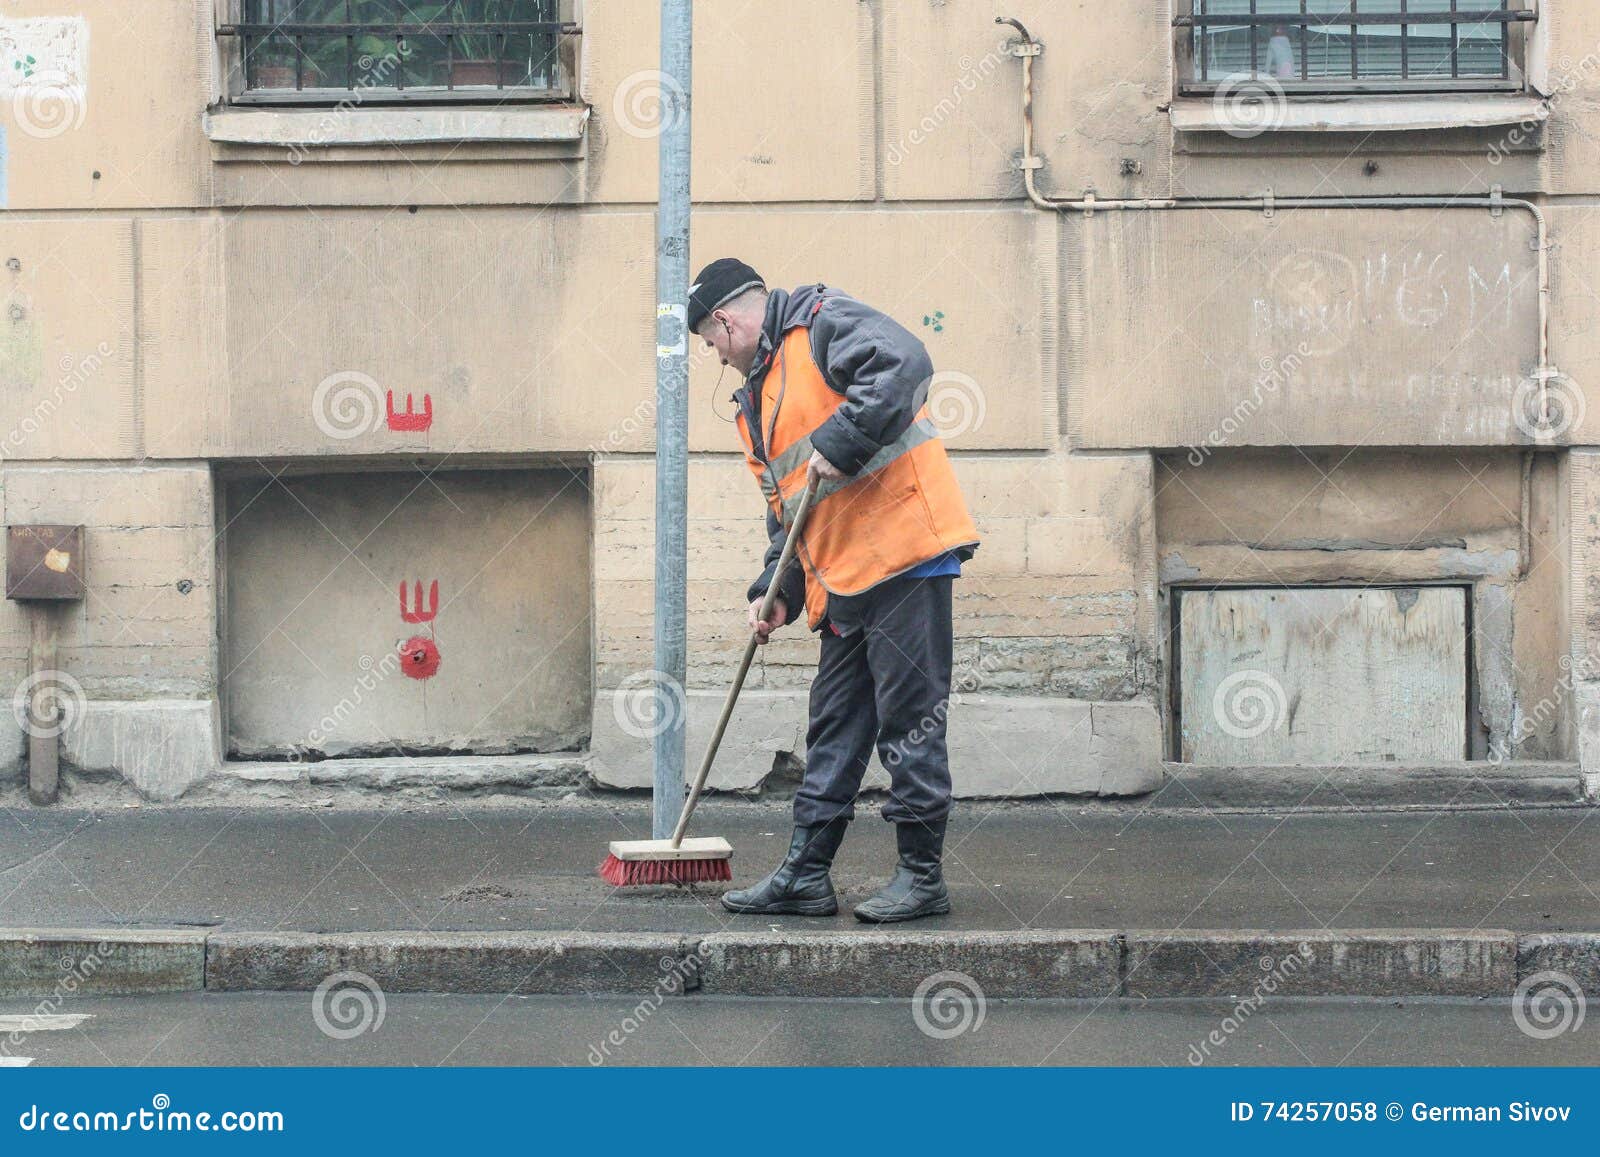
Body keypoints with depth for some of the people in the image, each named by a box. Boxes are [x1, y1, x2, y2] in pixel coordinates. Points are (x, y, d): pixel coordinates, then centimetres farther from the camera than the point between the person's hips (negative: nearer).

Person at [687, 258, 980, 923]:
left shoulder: (821, 322, -3)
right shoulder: (755, 402, 23)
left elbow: (903, 365, -23)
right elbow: (784, 512, 23)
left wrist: (840, 443, -23)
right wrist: (776, 593, 11)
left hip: (904, 552, -9)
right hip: (842, 582, 9)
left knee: (910, 718, -5)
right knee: (834, 728, 11)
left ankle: (922, 875, 0)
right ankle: (806, 874, 15)